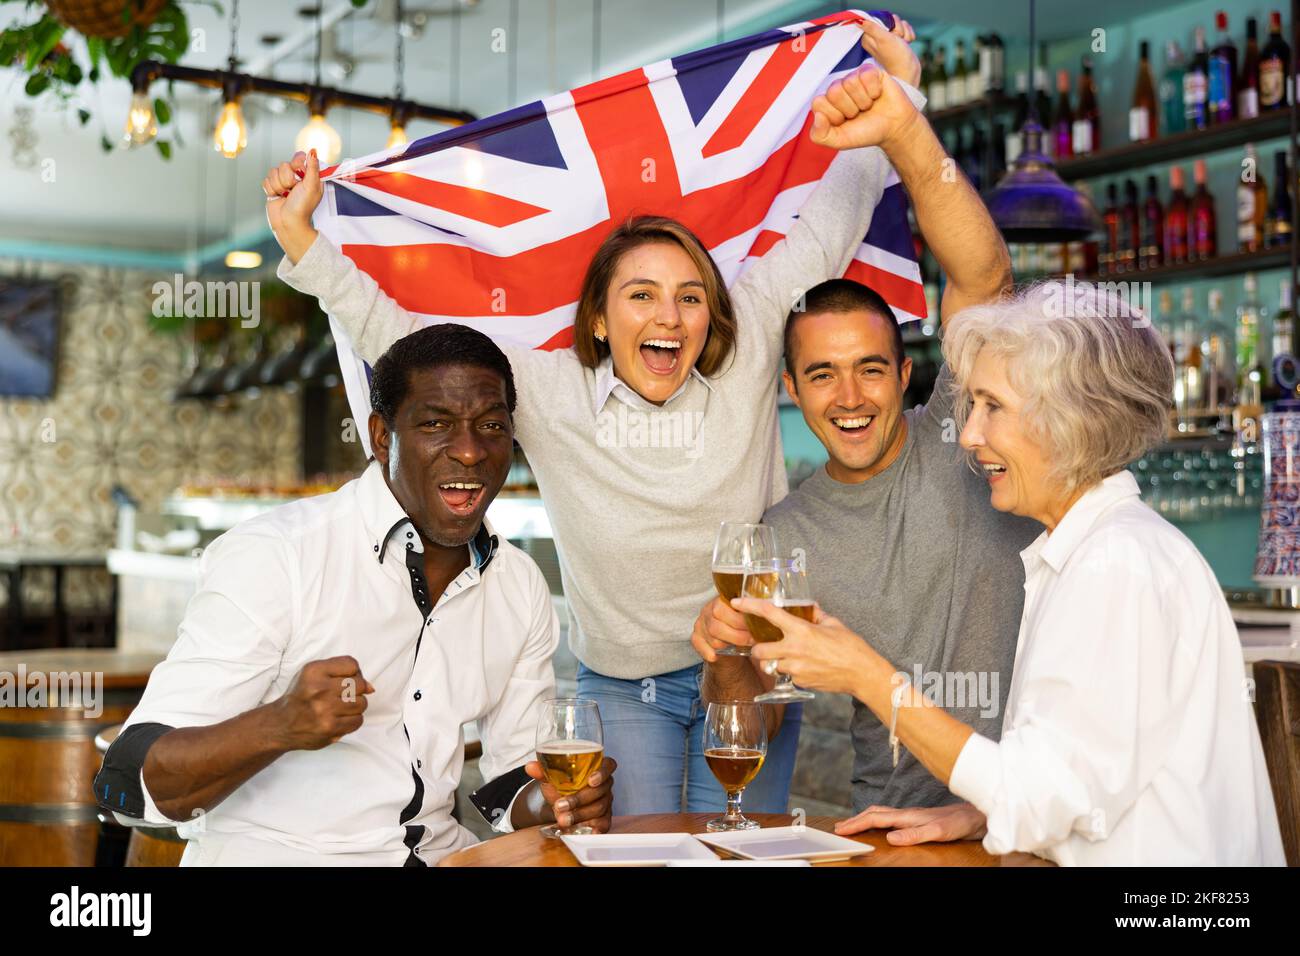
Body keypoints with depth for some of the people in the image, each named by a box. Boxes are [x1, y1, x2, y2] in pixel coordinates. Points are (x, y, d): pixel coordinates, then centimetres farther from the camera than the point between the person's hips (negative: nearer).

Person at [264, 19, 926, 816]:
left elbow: (832, 221, -7)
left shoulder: (746, 354, -10)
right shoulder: (546, 392, -11)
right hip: (621, 684, 0)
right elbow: (400, 337, -8)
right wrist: (301, 239, -11)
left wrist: (896, 93, -11)